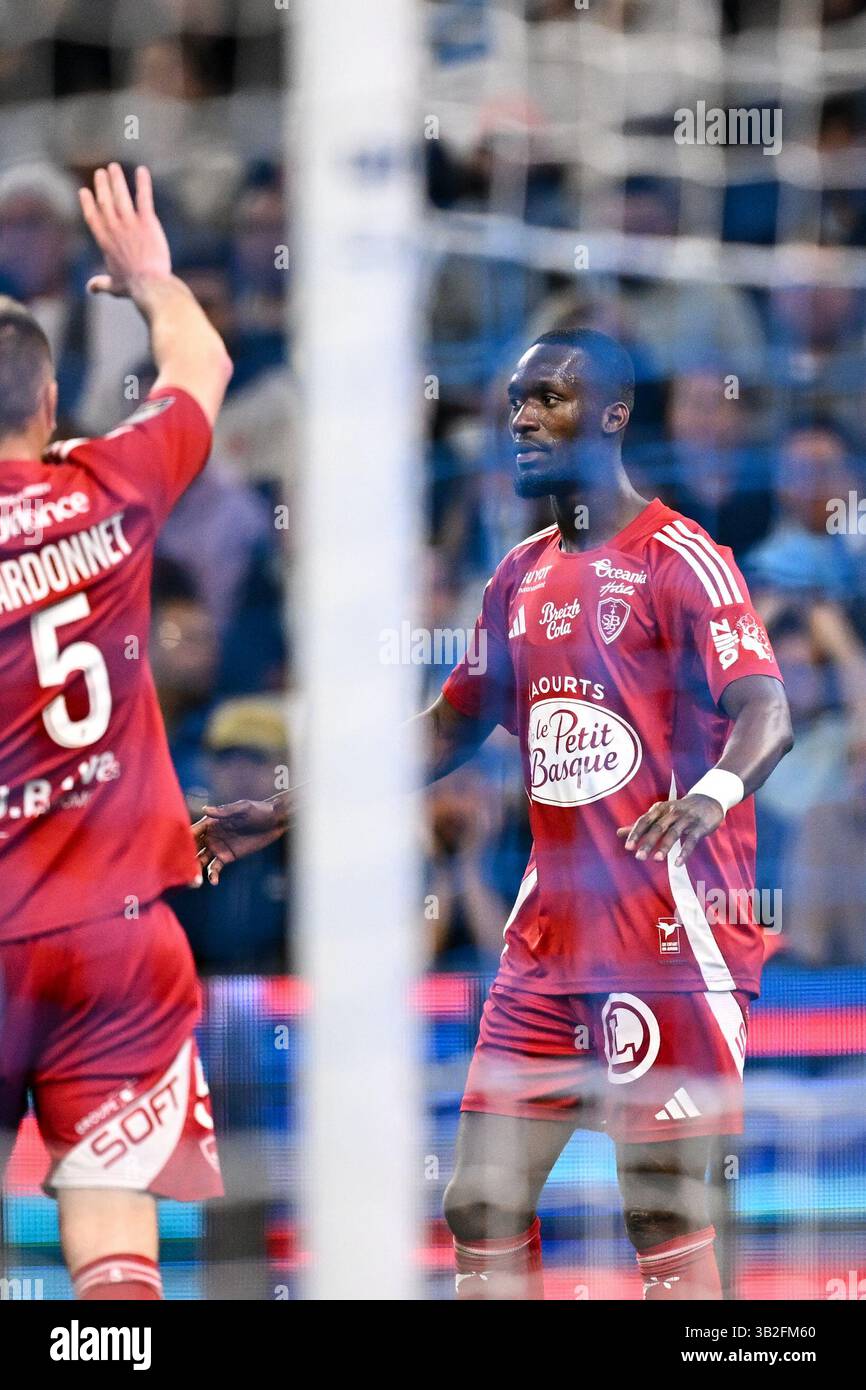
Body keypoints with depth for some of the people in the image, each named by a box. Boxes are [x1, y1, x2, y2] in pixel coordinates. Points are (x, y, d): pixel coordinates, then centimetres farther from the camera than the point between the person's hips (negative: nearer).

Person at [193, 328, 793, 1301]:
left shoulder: (678, 560, -8)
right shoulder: (521, 576, 16)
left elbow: (766, 712, -20)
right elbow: (453, 726, 25)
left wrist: (709, 795, -42)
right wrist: (280, 813, 21)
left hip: (670, 928, -8)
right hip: (549, 930, 8)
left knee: (663, 1210, -8)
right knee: (483, 1206, 4)